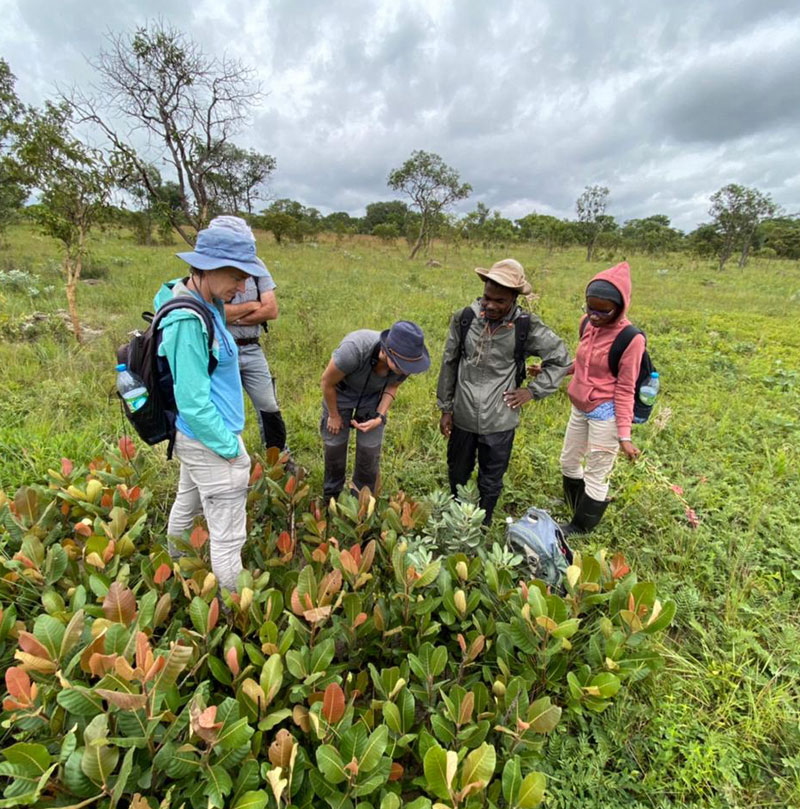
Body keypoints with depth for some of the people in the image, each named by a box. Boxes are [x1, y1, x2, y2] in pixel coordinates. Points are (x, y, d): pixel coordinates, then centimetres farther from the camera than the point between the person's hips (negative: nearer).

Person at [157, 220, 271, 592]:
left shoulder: (206, 305, 2)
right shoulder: (188, 321, -26)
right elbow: (194, 401, -25)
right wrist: (229, 447, -15)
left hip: (194, 436, 11)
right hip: (209, 442, -10)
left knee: (186, 505, 30)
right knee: (227, 537, 4)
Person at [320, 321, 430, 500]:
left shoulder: (405, 360, -30)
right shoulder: (354, 349, -42)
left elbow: (392, 386, -7)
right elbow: (327, 382, -23)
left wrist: (379, 417, -19)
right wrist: (334, 415, -9)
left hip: (373, 397, 2)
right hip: (340, 393, -2)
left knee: (370, 451, 3)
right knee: (334, 446, 8)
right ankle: (332, 497, 35)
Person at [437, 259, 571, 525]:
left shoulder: (527, 328, -13)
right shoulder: (464, 318, -9)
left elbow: (561, 360, 1)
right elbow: (449, 364, 1)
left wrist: (533, 391, -6)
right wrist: (445, 408, 5)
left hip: (499, 422, -2)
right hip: (463, 416, 2)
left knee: (490, 482, 17)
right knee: (457, 474, 22)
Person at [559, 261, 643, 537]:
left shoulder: (630, 339, -19)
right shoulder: (588, 324, 0)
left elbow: (625, 390, -15)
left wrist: (624, 435, -17)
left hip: (606, 414, -8)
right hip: (580, 408, 8)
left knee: (596, 476, 7)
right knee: (568, 462, 23)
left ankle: (580, 530, 29)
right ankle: (577, 511, 48)